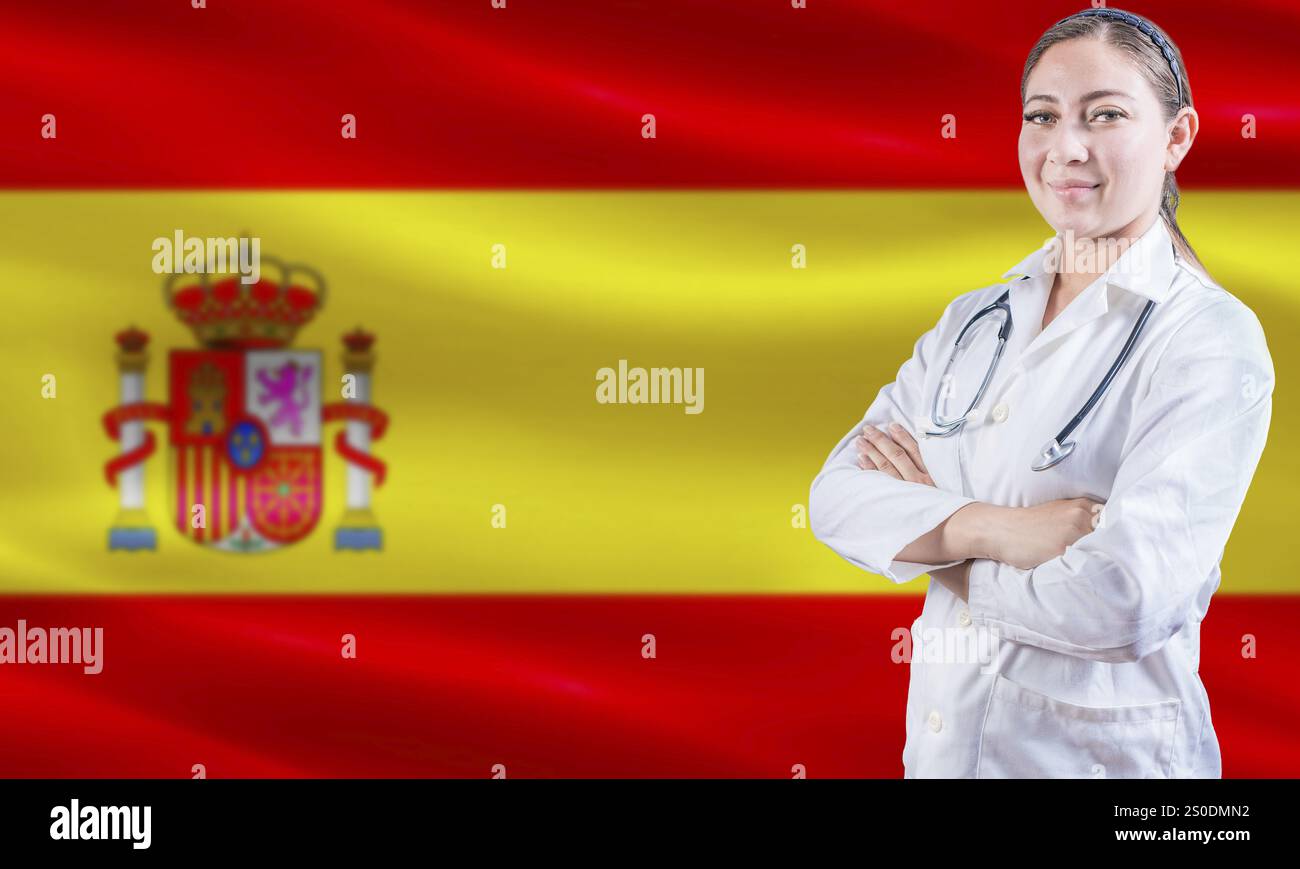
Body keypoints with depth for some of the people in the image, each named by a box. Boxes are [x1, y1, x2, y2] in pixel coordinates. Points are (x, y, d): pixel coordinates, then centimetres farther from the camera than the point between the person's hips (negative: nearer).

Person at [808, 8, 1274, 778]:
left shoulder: (1211, 340, -13)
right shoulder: (973, 319, 6)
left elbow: (1125, 599, -24)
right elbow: (837, 497, -2)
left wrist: (932, 525, -9)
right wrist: (984, 528, -21)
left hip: (1103, 750, -5)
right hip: (939, 739, 6)